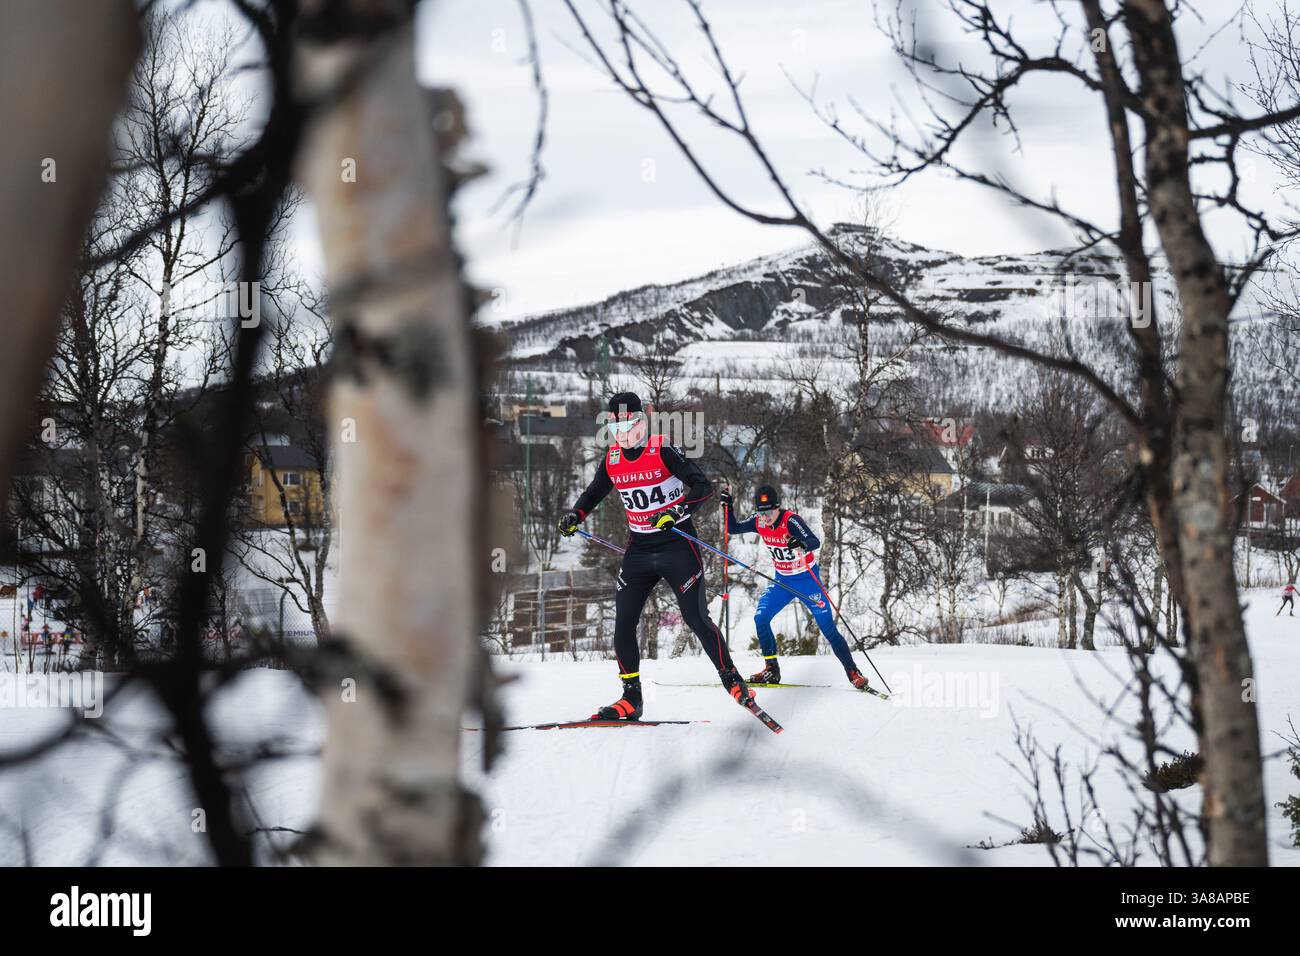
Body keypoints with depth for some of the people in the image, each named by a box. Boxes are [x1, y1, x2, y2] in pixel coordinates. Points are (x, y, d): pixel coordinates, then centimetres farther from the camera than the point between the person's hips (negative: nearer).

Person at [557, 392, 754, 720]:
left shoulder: (663, 452, -13)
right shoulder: (612, 459, 3)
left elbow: (703, 487, -17)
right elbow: (594, 493, 19)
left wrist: (677, 511, -33)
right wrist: (575, 515, 0)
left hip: (677, 545, -5)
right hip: (639, 551, 5)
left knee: (696, 618, -7)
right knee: (623, 623, -1)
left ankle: (732, 679, 8)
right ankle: (631, 698, 8)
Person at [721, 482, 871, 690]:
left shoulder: (791, 521, -27)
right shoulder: (758, 522, -9)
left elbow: (815, 542, -40)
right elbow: (733, 529, 3)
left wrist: (802, 544, -61)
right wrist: (728, 507, -13)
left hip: (807, 580, -5)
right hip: (782, 580, 5)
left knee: (827, 627, -7)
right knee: (760, 618, -11)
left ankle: (853, 672, 4)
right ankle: (772, 669, 0)